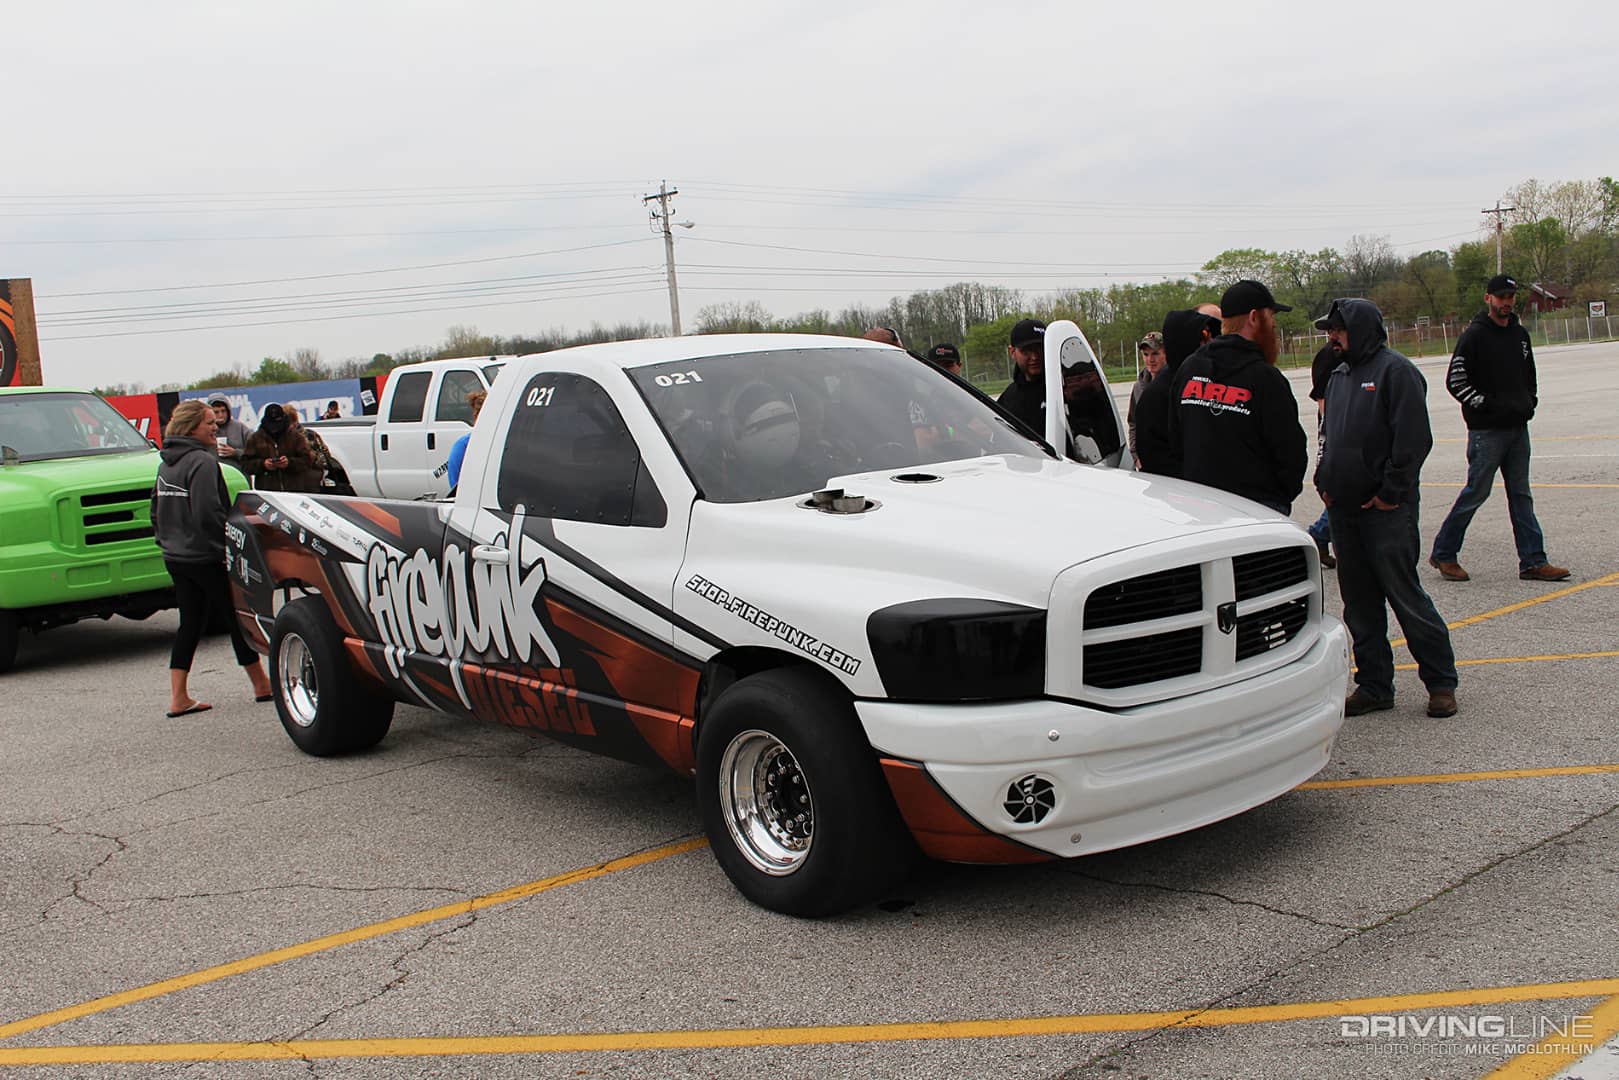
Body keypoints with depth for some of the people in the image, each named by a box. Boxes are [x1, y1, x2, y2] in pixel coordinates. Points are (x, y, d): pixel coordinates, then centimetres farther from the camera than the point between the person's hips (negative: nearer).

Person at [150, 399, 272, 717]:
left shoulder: (167, 464, 11)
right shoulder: (202, 462, -16)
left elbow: (156, 510, 17)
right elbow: (209, 513, -23)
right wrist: (232, 544, -15)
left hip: (175, 557, 8)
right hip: (206, 557, -8)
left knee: (191, 623, 11)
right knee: (238, 618, 5)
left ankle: (178, 698, 8)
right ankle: (261, 685, 15)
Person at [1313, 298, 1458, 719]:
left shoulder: (1395, 370, -9)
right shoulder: (1338, 375, 16)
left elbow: (1413, 439, -14)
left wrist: (1391, 492, -15)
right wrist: (1324, 481, 9)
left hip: (1386, 509, -8)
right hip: (1343, 508, 8)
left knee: (1404, 594, -4)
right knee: (1359, 601, 10)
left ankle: (1441, 682, 9)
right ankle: (1374, 685, 18)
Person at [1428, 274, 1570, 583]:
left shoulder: (1520, 334, 14)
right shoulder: (1474, 335, -8)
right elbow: (1455, 380, -12)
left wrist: (1530, 401, 12)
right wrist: (1484, 404, -15)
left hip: (1518, 428, 7)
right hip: (1486, 430, -7)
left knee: (1521, 495, 7)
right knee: (1476, 492, -3)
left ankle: (1533, 561, 9)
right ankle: (1443, 553, 10)